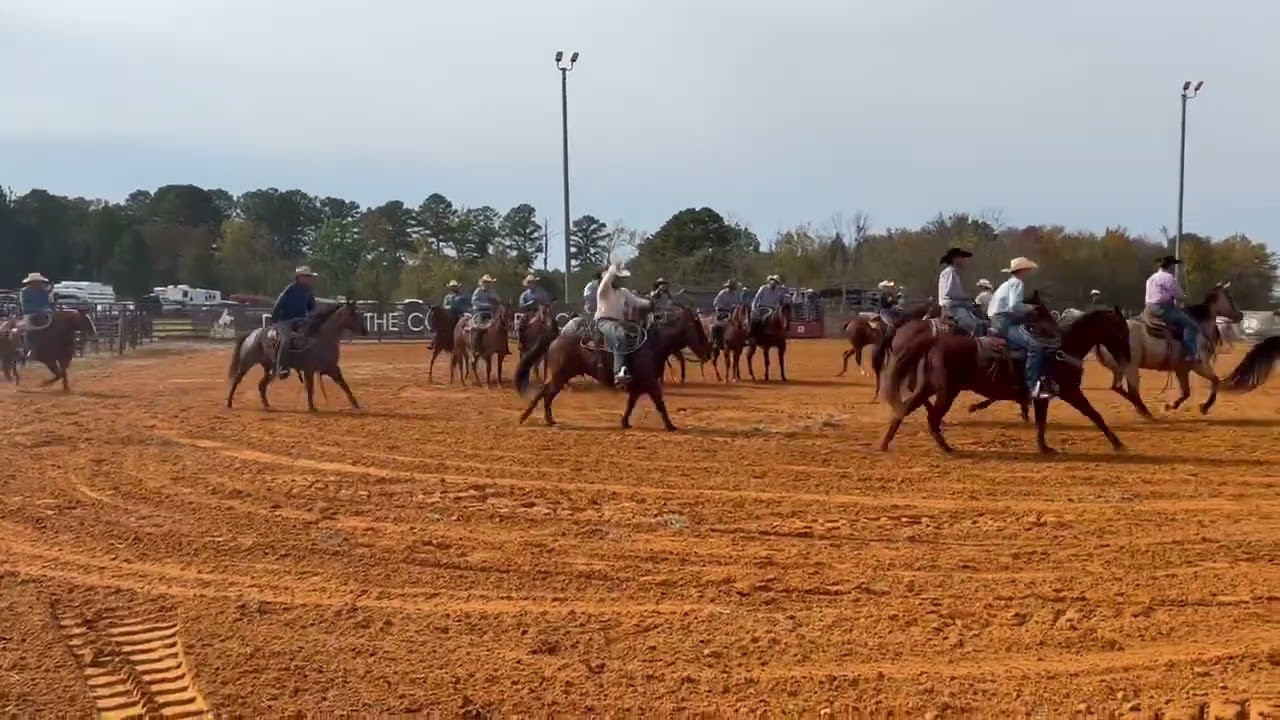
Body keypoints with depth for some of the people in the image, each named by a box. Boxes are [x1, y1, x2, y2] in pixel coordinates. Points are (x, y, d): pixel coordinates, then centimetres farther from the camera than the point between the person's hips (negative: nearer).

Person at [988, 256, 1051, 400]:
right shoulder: (1017, 283, -6)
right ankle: (1032, 387, -32)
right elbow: (1014, 307, -21)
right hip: (1005, 324, -11)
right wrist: (1030, 309, -6)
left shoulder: (1007, 284, 26)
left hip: (1000, 322, 11)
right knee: (1035, 346, -25)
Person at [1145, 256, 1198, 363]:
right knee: (1190, 325, -10)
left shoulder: (1152, 278, 19)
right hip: (1164, 309, -10)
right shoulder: (1168, 277, -10)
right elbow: (1179, 296, -9)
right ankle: (1190, 353, -21)